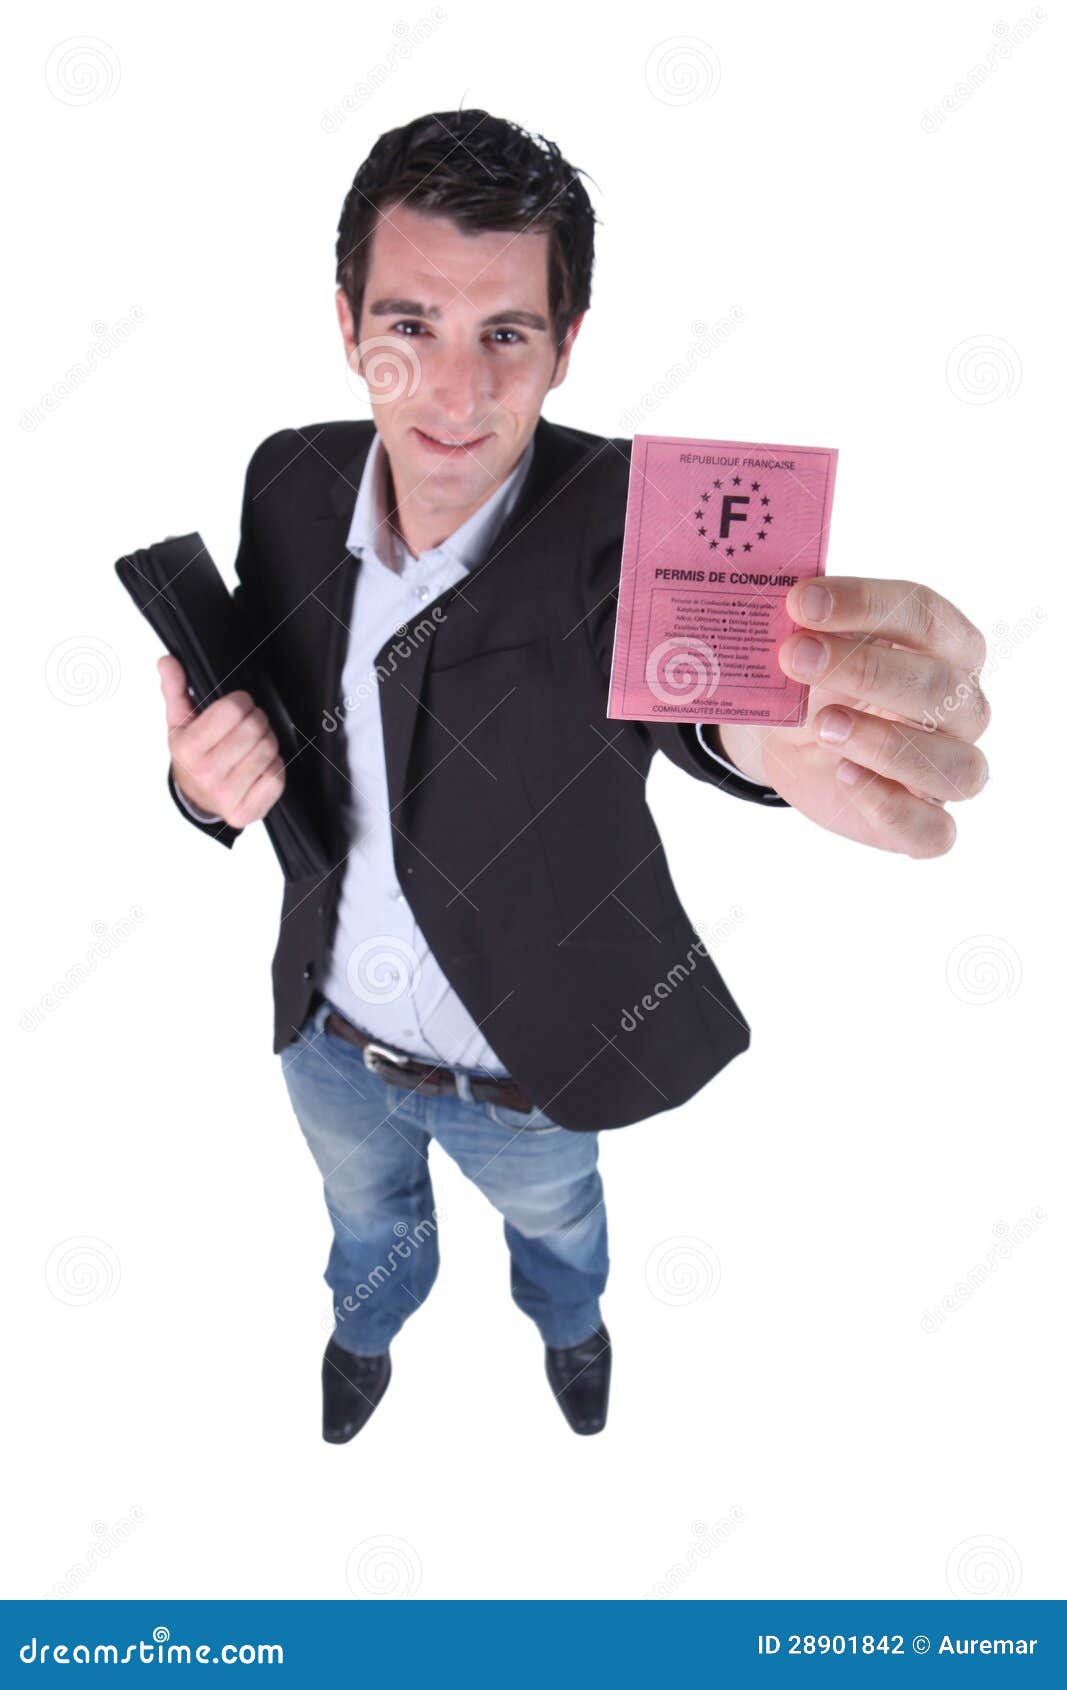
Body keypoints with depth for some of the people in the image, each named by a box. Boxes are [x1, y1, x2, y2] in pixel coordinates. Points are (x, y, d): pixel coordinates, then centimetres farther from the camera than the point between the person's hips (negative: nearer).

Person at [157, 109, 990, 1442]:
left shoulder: (619, 513, -29)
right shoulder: (290, 482, -16)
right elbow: (254, 693, -2)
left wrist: (775, 721, -75)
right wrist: (209, 779, -26)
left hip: (531, 1062, -2)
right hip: (329, 1041, 3)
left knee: (555, 1219, 32)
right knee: (367, 1219, 34)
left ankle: (569, 1323, 70)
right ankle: (367, 1331, 71)